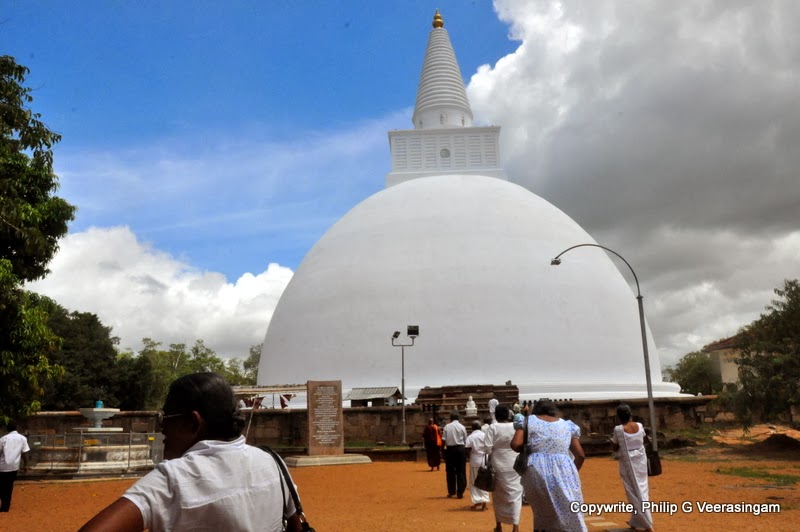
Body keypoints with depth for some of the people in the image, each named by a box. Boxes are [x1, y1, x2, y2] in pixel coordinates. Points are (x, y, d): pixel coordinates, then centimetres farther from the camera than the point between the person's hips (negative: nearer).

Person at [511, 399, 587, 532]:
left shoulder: (528, 421, 11)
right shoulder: (567, 425, 18)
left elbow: (515, 444, -4)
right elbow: (580, 455, 14)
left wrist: (527, 449, 15)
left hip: (537, 473, -1)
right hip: (564, 474, 1)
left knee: (543, 515, 15)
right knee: (571, 517, 6)